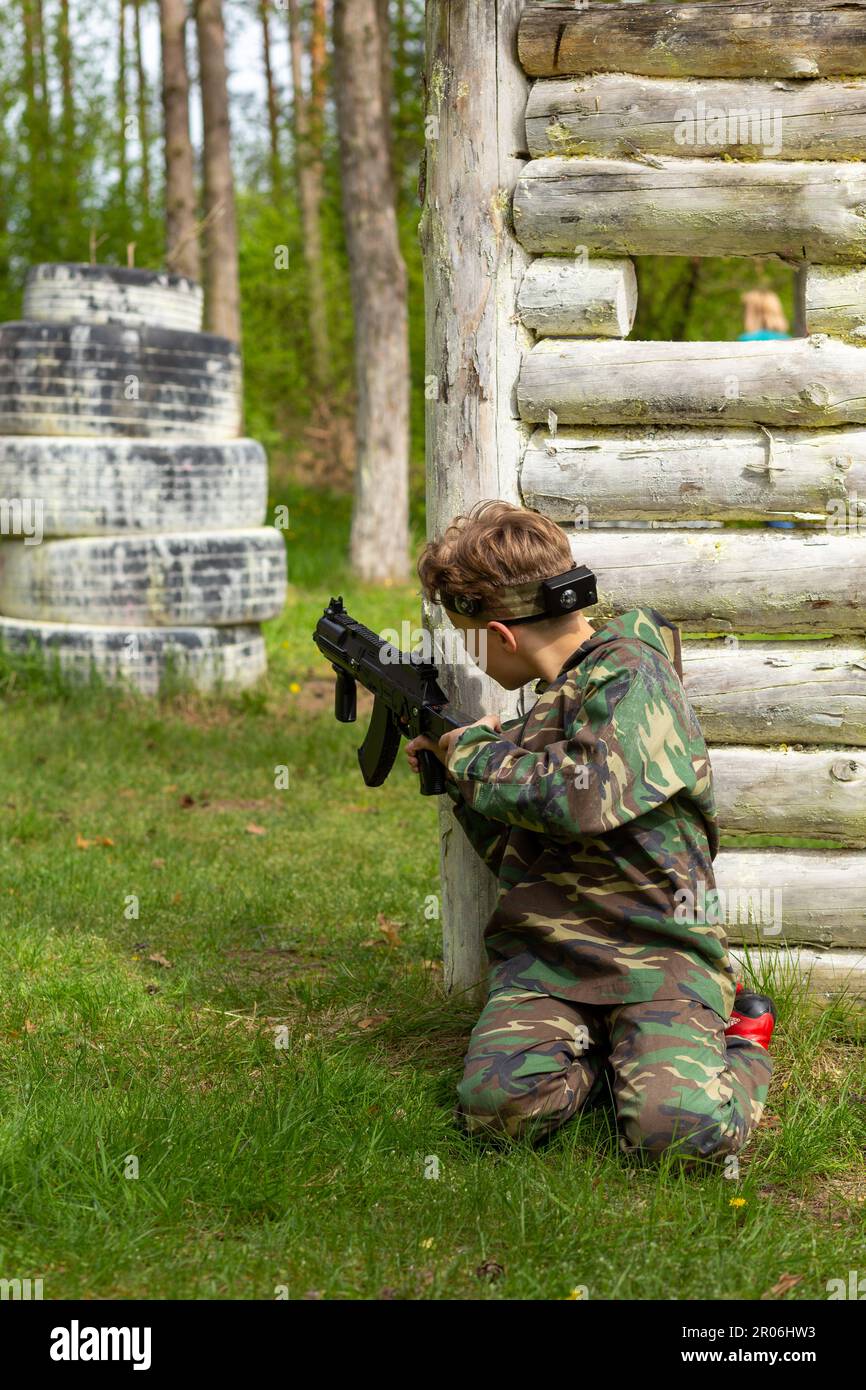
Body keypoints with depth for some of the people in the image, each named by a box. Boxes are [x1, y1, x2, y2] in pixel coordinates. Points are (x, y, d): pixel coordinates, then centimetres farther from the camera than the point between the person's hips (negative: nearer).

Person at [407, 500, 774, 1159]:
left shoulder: (630, 674, -7)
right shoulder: (553, 702, 20)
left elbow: (584, 798, -25)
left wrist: (476, 754, -7)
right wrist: (453, 773, 19)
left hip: (655, 949, -6)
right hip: (545, 951, 6)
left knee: (680, 1128, -29)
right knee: (496, 1102, -25)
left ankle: (739, 1042, 4)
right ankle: (618, 1052, 5)